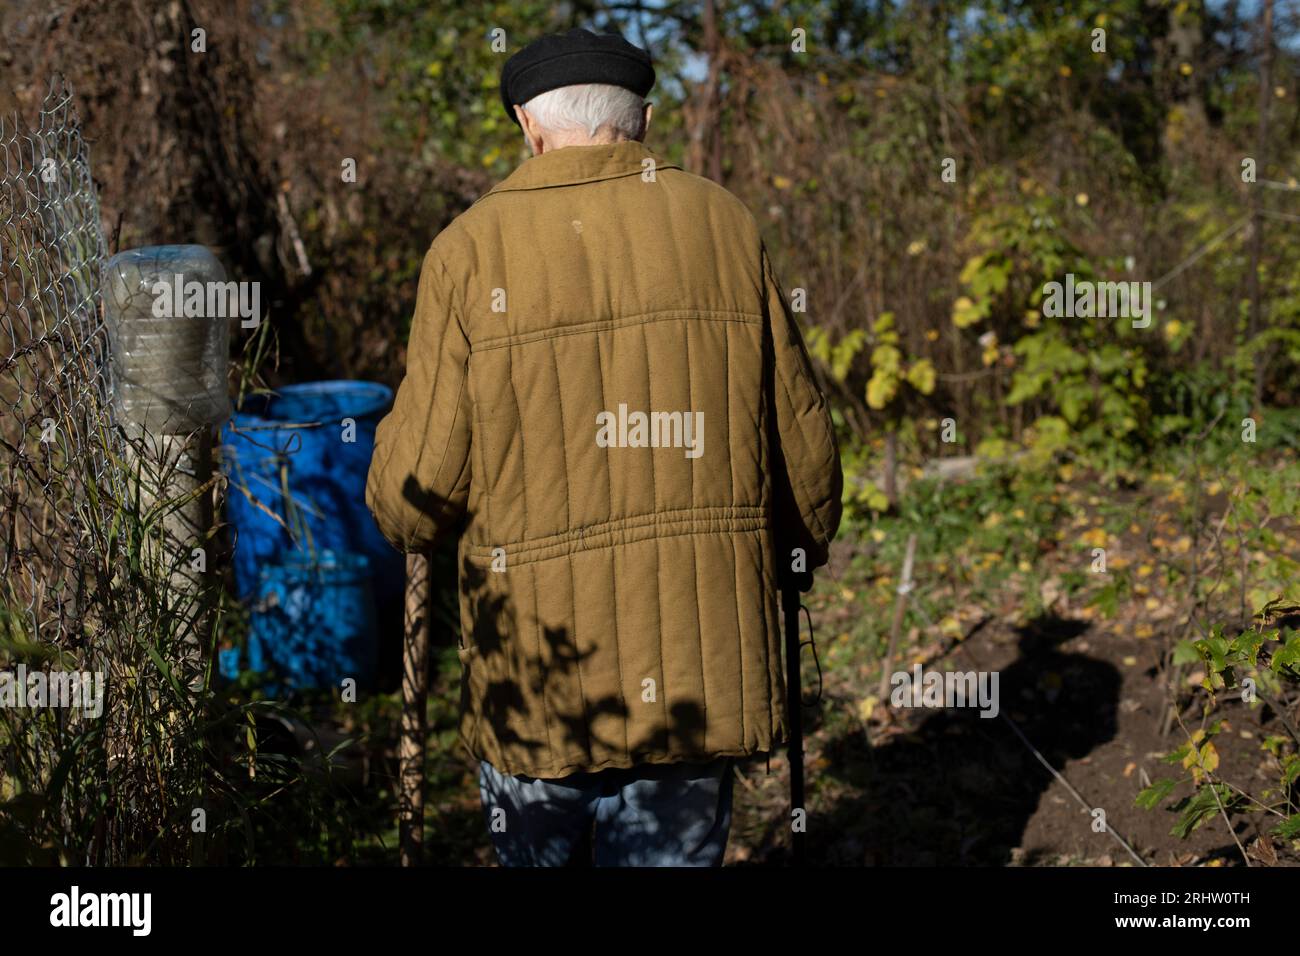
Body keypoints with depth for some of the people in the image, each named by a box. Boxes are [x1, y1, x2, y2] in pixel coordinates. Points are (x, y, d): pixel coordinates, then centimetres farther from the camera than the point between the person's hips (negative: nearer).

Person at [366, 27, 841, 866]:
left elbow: (416, 496, -7)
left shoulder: (473, 247, -5)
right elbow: (805, 454, 4)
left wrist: (399, 515, 17)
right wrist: (795, 554, 24)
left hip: (541, 670, -1)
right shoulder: (723, 223, 2)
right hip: (697, 672, 2)